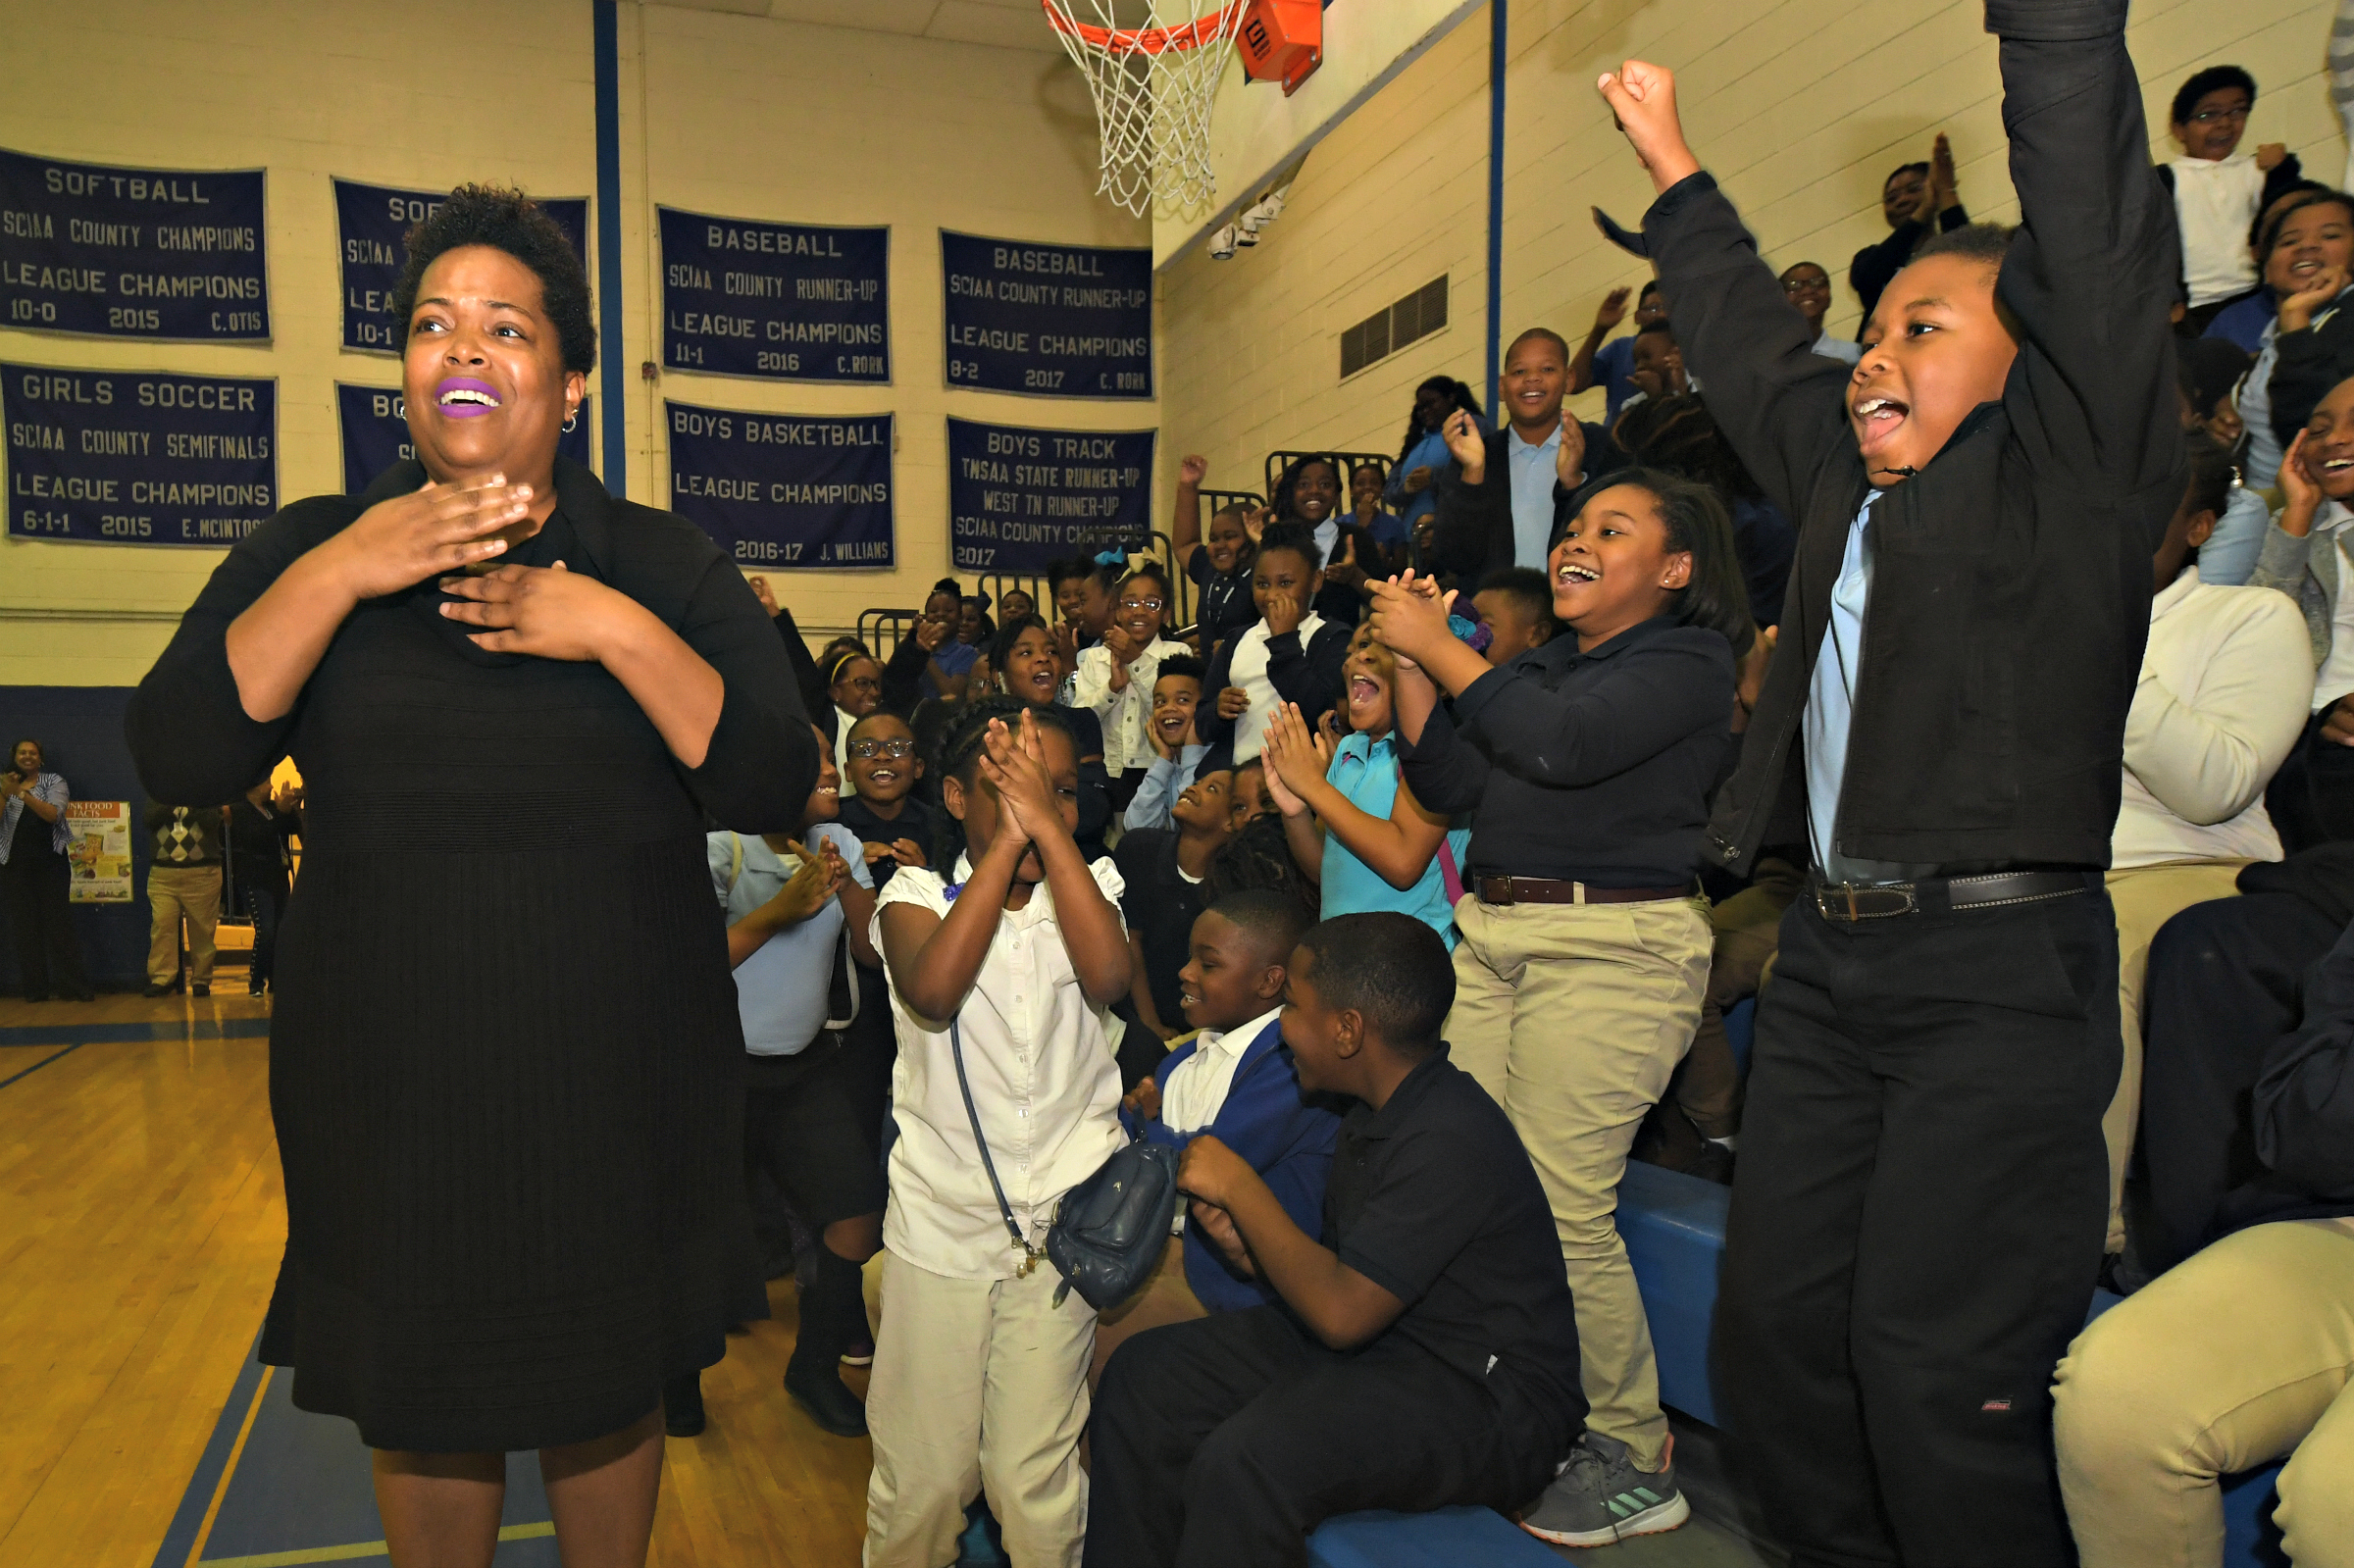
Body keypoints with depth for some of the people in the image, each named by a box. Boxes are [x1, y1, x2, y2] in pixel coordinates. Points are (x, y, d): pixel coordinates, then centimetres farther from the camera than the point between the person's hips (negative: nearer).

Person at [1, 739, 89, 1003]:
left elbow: (53, 814, -11)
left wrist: (21, 793, -20)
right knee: (26, 925, 0)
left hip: (51, 862, -2)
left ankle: (71, 987, -7)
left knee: (59, 924, -6)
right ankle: (34, 988, 3)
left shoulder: (54, 781, 6)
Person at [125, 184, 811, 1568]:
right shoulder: (310, 547, 4)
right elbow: (179, 760, -10)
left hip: (620, 1085, 0)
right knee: (424, 1416, 17)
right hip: (394, 1084, 1)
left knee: (613, 1393, 17)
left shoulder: (666, 565, -1)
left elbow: (776, 790, -11)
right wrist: (342, 572, -19)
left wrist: (620, 633, -22)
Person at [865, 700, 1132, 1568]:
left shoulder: (1088, 886, 2)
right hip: (938, 1225, 0)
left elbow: (1108, 977, -21)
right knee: (919, 1476, 10)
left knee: (1037, 1481, 6)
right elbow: (931, 992, -25)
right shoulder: (918, 894, -3)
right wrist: (1006, 841, -23)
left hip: (1060, 1226, 1)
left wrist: (1046, 826, -22)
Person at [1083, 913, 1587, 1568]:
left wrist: (1240, 1186, -17)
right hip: (1377, 1339, 10)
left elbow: (1341, 1311, -26)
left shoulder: (1453, 1139, -24)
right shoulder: (1376, 1115, 7)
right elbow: (1339, 1276, 12)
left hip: (1482, 1396, -10)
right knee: (1145, 1374, 2)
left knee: (1243, 1461, -31)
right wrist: (1244, 1245, -6)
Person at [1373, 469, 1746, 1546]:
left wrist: (1442, 648, -8)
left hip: (1614, 944, -7)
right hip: (1491, 931, 7)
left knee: (1564, 1209, -8)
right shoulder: (1542, 663, 21)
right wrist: (1408, 666, 7)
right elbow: (1451, 788, 16)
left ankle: (1634, 1461, 10)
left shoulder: (1686, 659, -2)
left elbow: (1560, 746, -18)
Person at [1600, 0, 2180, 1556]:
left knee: (1939, 1380, -7)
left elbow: (2086, 214, -5)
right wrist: (1675, 168, 39)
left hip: (2000, 973, -7)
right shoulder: (1847, 487, 18)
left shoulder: (2069, 460, 1)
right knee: (1777, 1330, 8)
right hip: (1828, 959, 7)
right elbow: (1754, 348, 30)